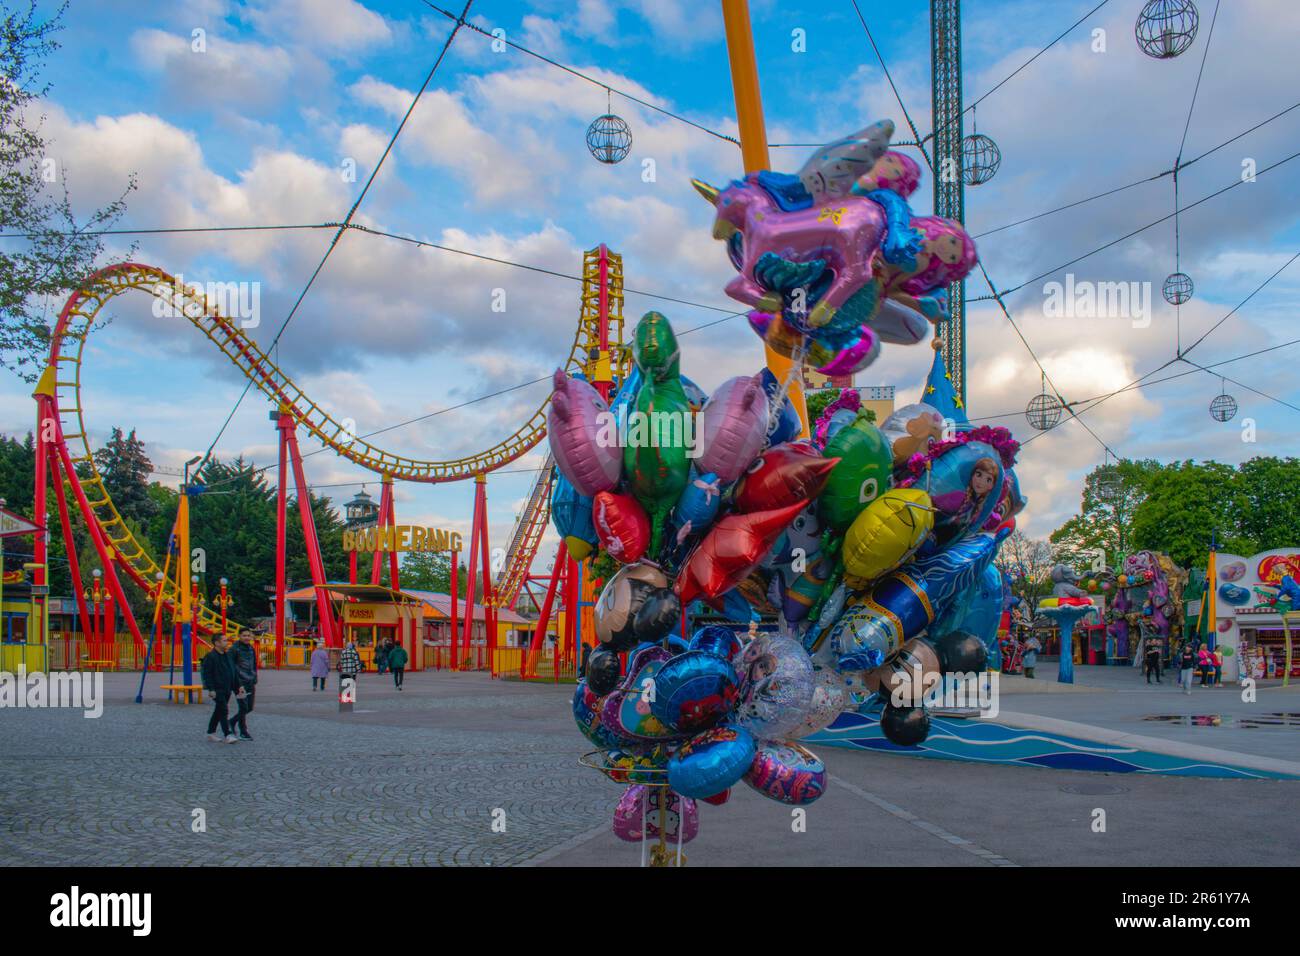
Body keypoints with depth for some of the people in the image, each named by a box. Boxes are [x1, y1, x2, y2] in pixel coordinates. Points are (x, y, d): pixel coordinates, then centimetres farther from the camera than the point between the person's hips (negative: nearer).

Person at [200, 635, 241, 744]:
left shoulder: (228, 656, 13)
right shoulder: (210, 657, -11)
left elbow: (233, 673, 18)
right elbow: (206, 674, -15)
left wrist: (237, 686, 15)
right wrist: (211, 689, -20)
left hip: (227, 690, 8)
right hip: (217, 690, -8)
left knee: (218, 712, 14)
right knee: (224, 711, -12)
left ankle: (211, 733, 24)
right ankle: (227, 735, -13)